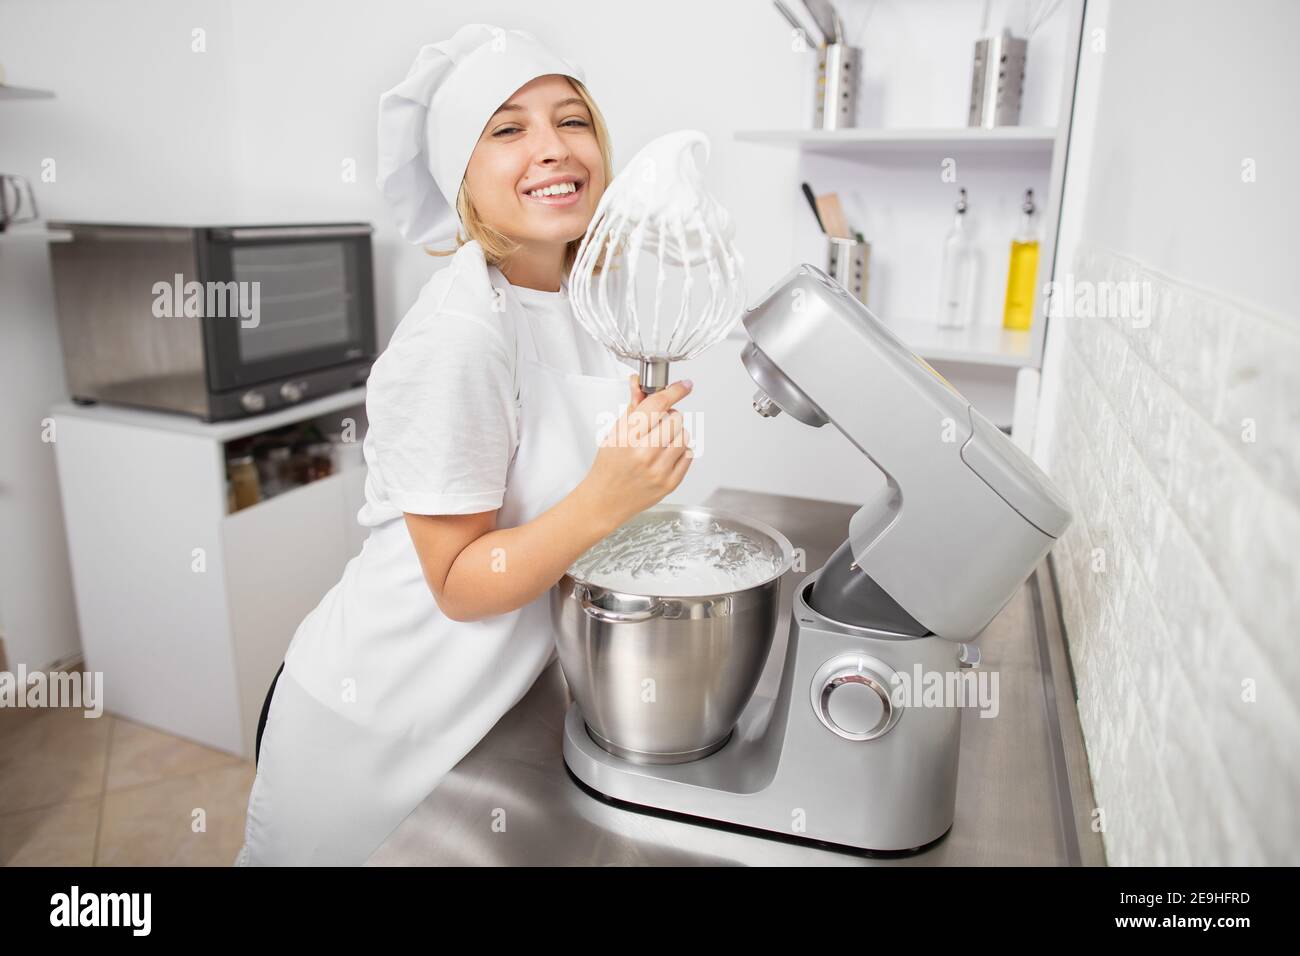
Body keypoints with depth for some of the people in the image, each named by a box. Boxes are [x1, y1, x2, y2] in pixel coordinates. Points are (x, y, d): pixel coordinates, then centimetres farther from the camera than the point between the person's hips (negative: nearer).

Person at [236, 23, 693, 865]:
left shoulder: (585, 297, -2)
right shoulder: (455, 337, -27)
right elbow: (458, 586, -23)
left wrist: (648, 443, -4)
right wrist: (604, 501, -36)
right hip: (376, 729, -6)